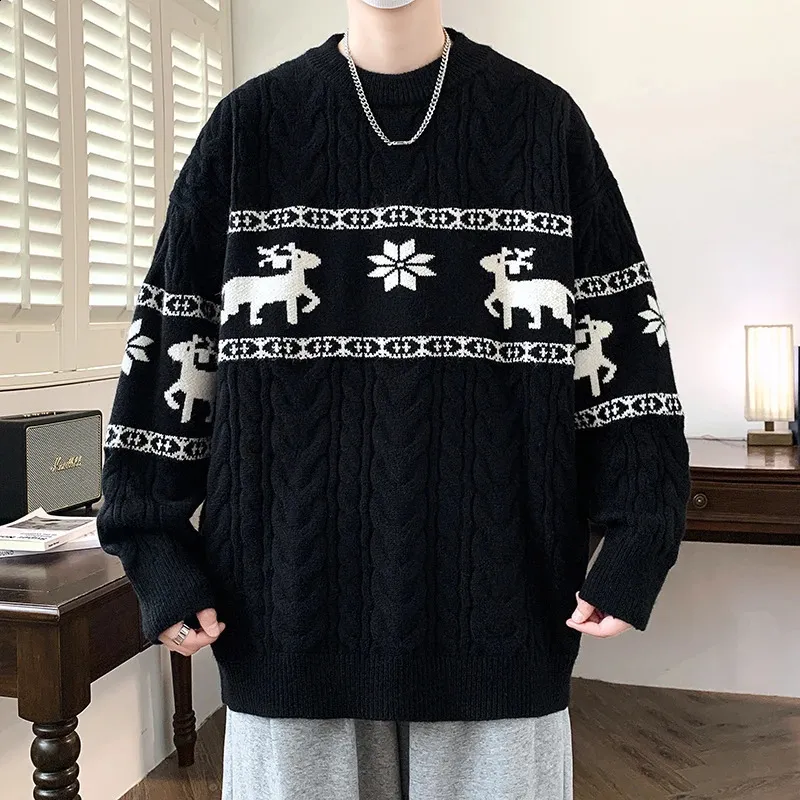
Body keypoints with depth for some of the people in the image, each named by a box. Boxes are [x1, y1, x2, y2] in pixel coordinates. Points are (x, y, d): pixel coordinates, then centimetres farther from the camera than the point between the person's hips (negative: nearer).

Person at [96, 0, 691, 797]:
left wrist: (634, 544, -6)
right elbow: (171, 340, 3)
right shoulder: (250, 126, 5)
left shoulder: (543, 121, 4)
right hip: (294, 592, 1)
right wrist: (158, 551, -2)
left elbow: (623, 341, 2)